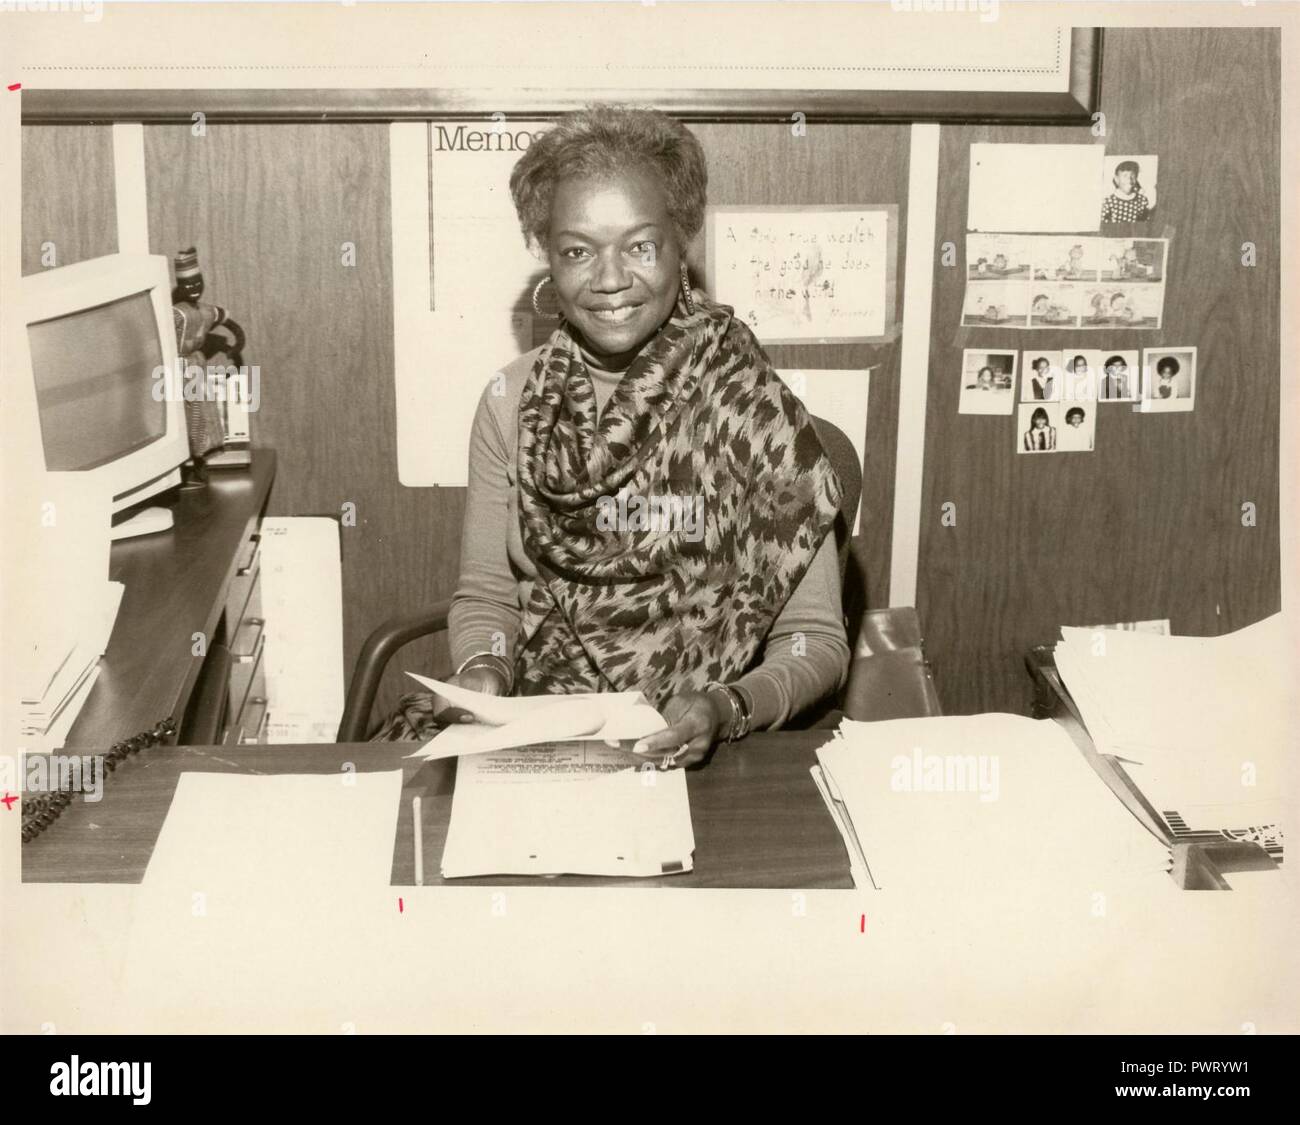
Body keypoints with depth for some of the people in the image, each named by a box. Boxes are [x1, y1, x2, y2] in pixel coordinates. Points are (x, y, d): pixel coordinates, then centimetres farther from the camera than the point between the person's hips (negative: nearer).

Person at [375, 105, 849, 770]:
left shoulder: (757, 413, -7)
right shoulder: (510, 403, 3)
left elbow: (815, 639, -5)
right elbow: (485, 595, 10)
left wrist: (731, 709, -23)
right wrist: (483, 672, -11)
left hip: (693, 756, -3)